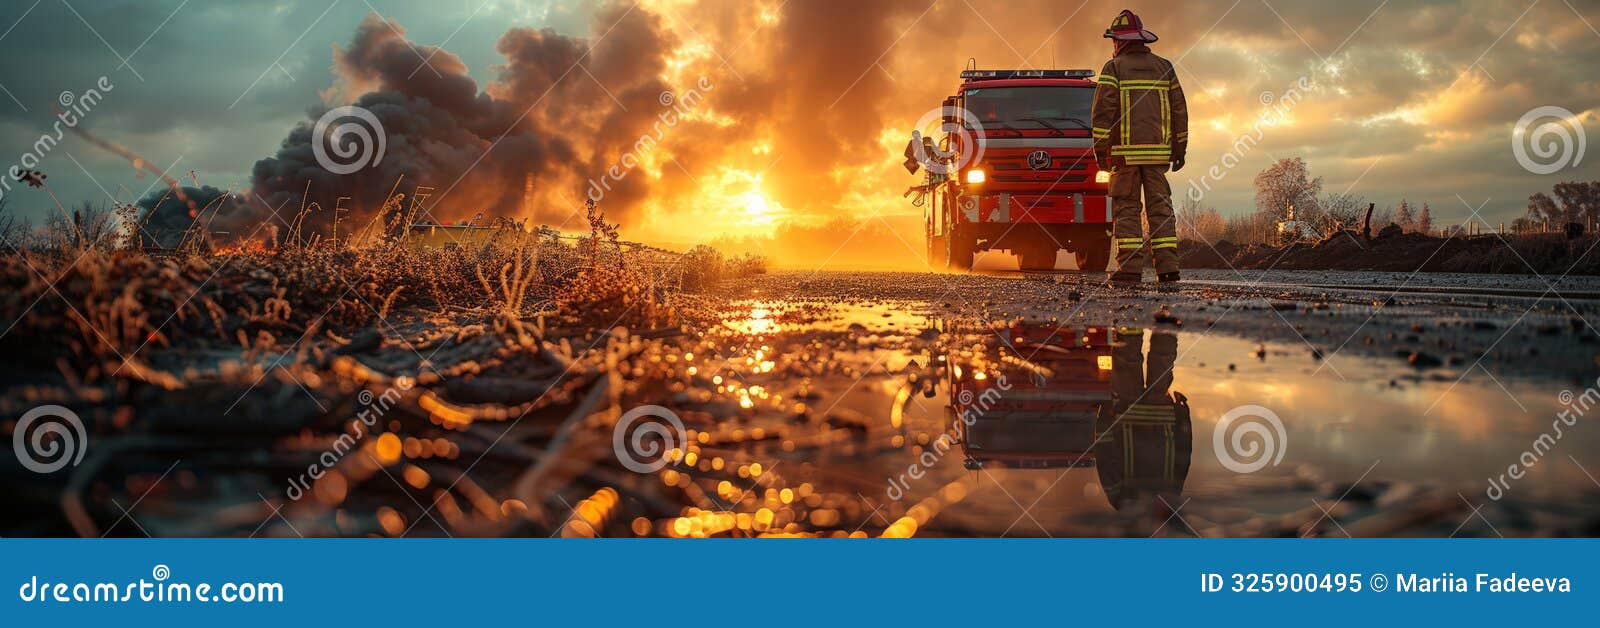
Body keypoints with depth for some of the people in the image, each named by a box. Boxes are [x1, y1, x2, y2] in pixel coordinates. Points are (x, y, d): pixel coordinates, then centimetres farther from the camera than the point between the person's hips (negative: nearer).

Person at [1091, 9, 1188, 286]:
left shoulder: (1114, 68, -1)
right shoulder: (1164, 68, 12)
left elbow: (1103, 111, -9)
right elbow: (1179, 110, 12)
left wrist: (1100, 149, -6)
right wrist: (1179, 148, 16)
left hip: (1124, 152, -3)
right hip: (1157, 151, 3)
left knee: (1126, 208, -1)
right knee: (1160, 206, 5)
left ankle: (1130, 268, -7)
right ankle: (1167, 266, -2)